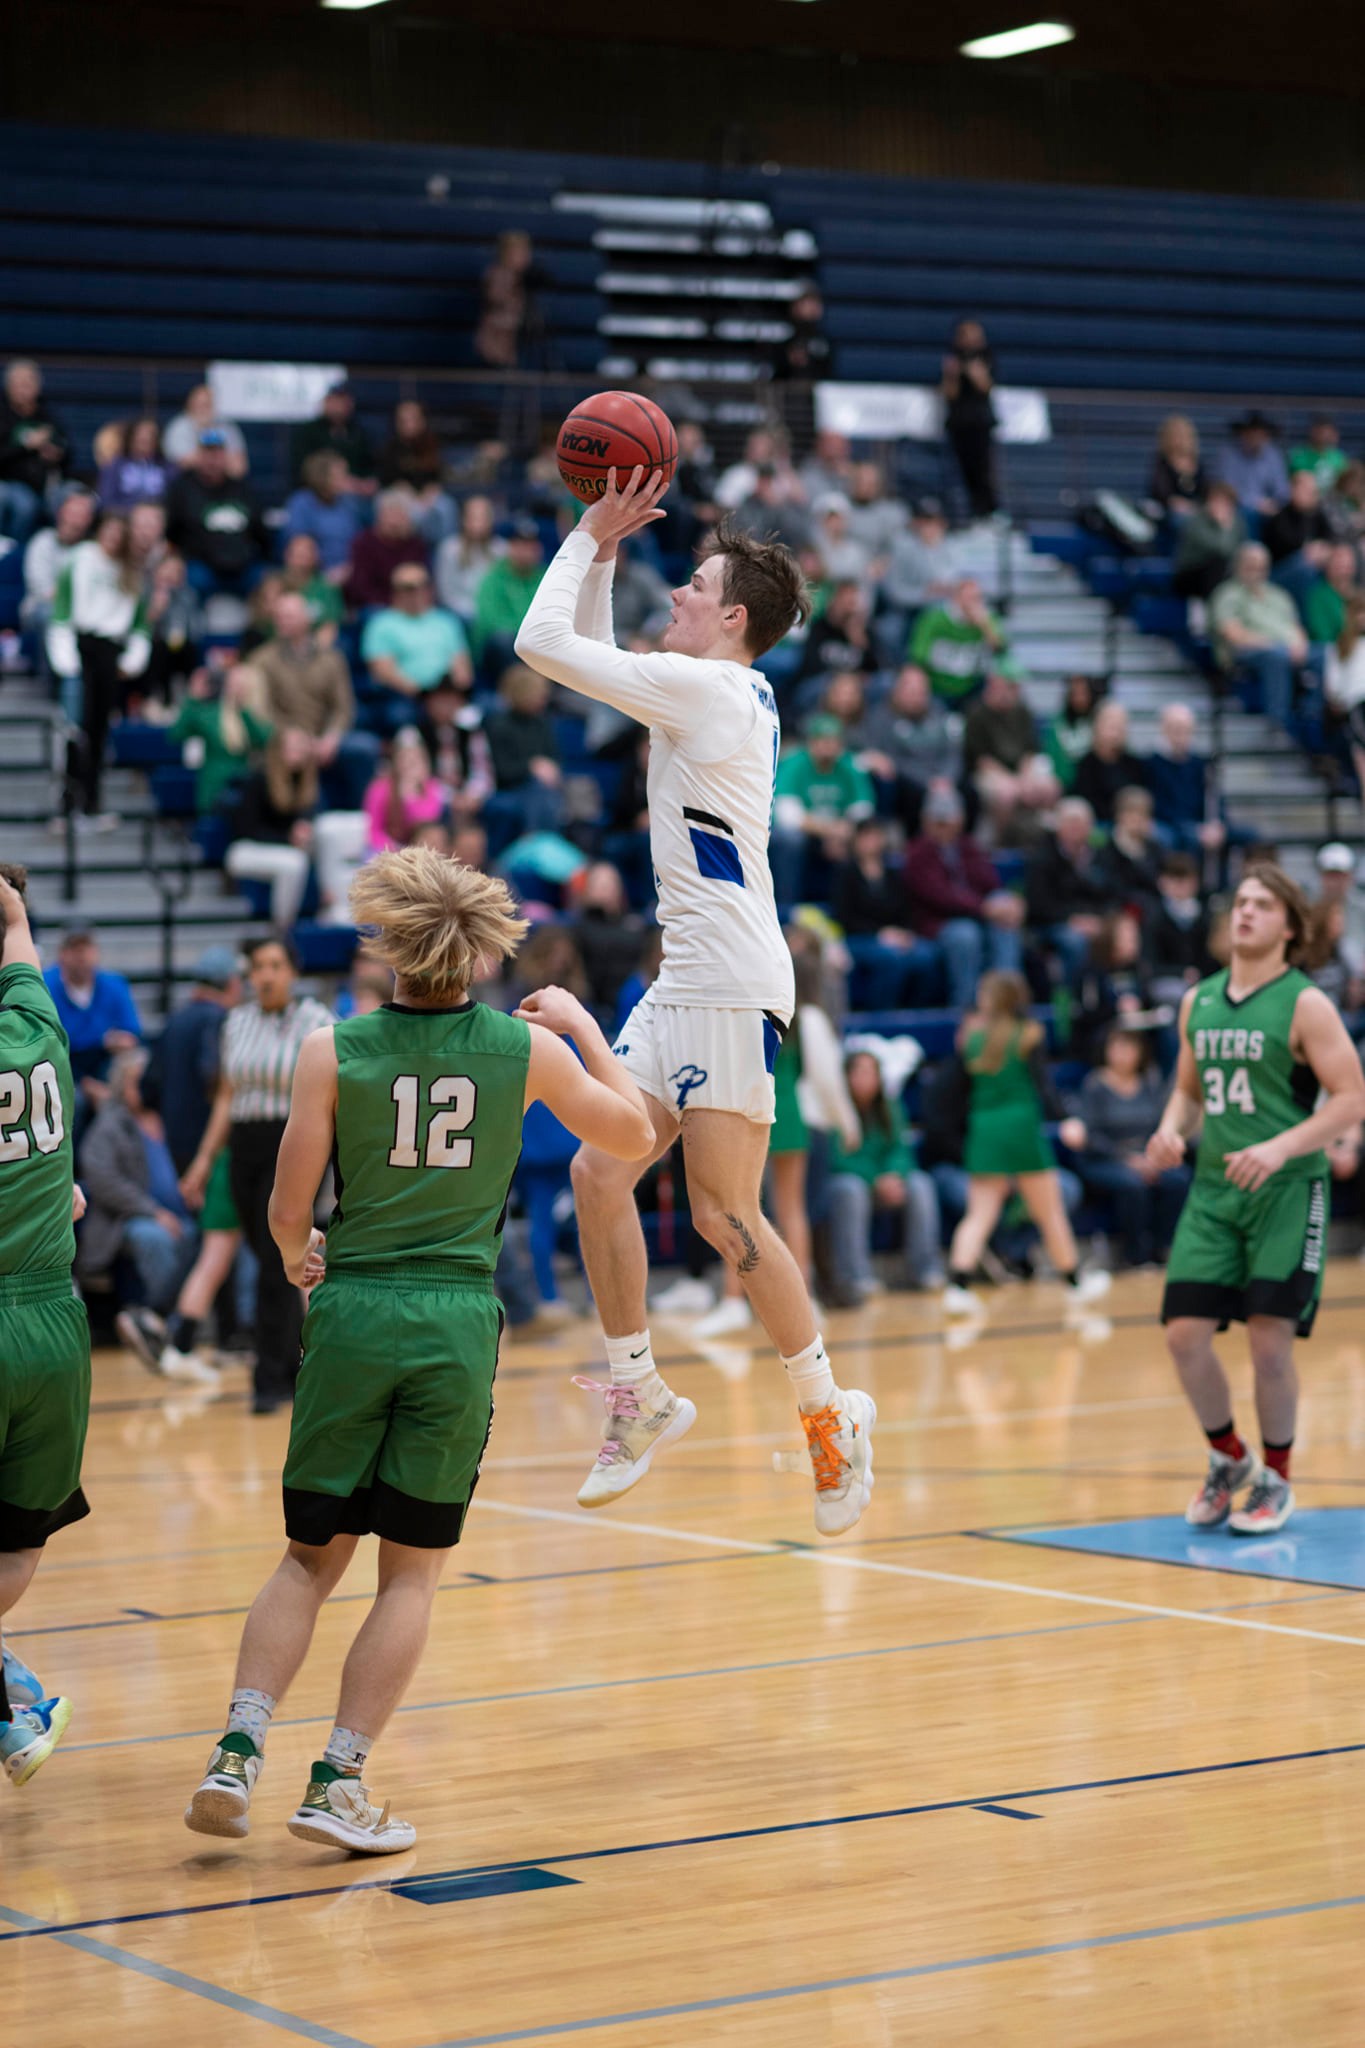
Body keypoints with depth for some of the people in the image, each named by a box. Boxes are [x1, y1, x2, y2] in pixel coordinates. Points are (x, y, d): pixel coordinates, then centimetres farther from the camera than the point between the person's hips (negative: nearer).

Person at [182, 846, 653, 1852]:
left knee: (310, 1559, 13)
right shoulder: (527, 1048, -2)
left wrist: (299, 1259, 21)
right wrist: (583, 1024, 23)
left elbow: (289, 1214, -2)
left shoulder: (333, 1051, -4)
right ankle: (338, 1781, 1)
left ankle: (238, 1750, -1)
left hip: (352, 1313, 0)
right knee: (413, 1571, 7)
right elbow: (635, 1135, 13)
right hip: (459, 1323, 0)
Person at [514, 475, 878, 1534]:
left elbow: (545, 643, -14)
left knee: (726, 1215, -7)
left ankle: (831, 1412, 5)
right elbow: (588, 654, 29)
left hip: (733, 990, -10)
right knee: (599, 1173, 4)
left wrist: (588, 536, -1)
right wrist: (603, 545, 18)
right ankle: (640, 1395, 13)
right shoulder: (712, 693, 15)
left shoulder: (710, 687, -13)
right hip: (682, 982, 10)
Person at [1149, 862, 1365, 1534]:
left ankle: (1276, 1479, 14)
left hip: (1286, 1191, -5)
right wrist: (1172, 1129, 0)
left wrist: (1280, 1148, -22)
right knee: (1185, 1333, -4)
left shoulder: (1305, 1005, -7)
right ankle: (1227, 1458, 21)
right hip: (1213, 1189, 5)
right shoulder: (1198, 1001, 10)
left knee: (1269, 1340, -8)